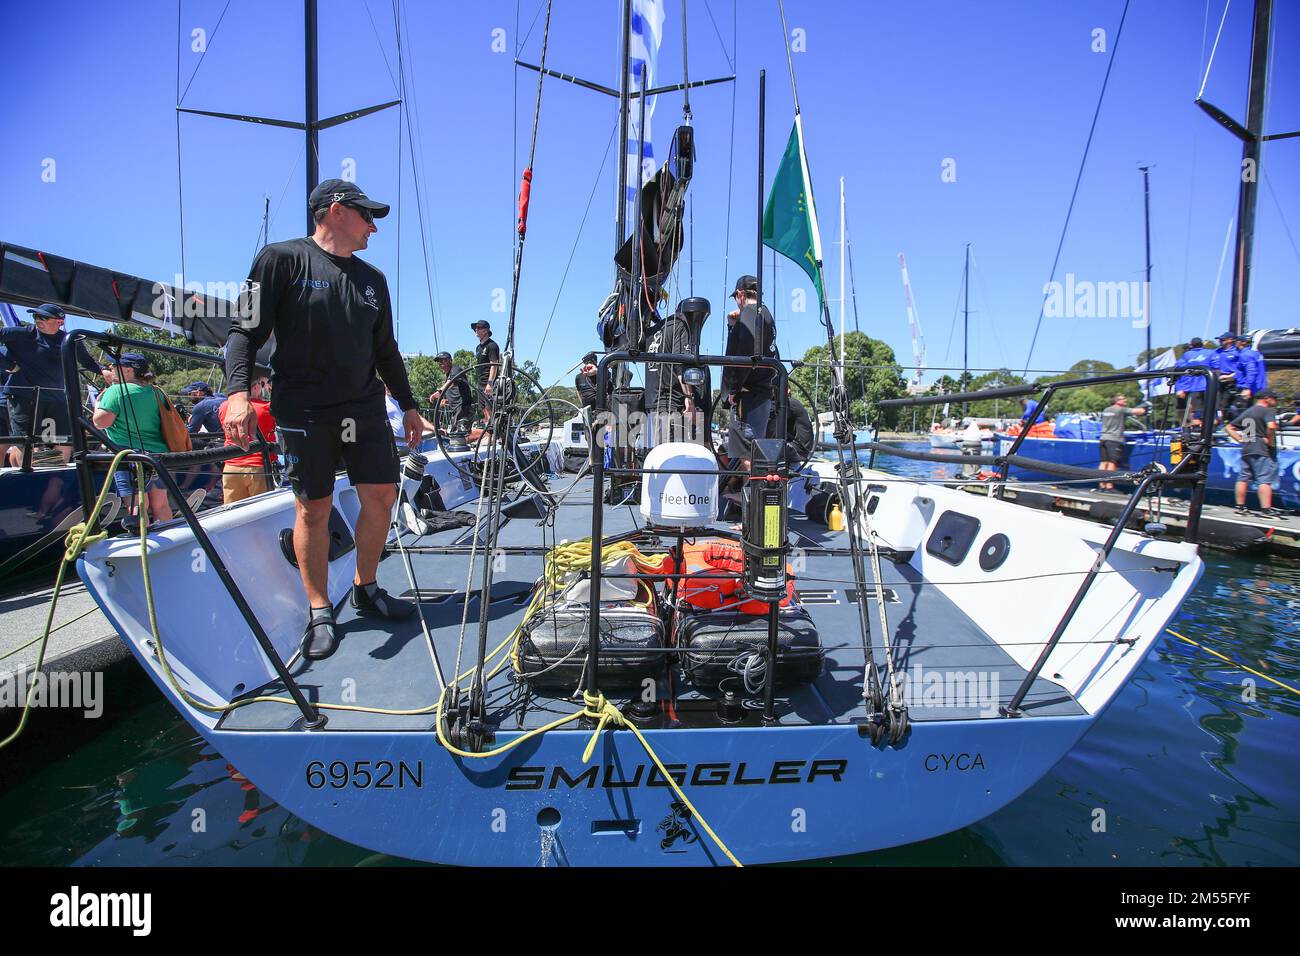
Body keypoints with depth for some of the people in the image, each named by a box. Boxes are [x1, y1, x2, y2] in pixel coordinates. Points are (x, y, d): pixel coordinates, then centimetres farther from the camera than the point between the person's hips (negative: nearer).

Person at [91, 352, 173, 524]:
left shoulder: (115, 391, -7)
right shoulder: (156, 392, 10)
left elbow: (100, 422, -11)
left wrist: (98, 402, 8)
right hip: (158, 453, 6)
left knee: (137, 506, -7)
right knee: (160, 505, 10)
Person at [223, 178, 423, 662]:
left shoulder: (372, 278, 15)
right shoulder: (282, 259, -1)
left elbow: (385, 351, 21)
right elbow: (246, 330, -6)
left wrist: (408, 405, 19)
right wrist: (239, 391, -20)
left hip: (366, 409, 5)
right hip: (304, 412, -5)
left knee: (381, 497, 3)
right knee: (313, 509, 0)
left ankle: (366, 589, 23)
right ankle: (319, 612, 15)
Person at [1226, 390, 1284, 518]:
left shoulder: (1246, 412, 16)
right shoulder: (1268, 410, -6)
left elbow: (1229, 427, 18)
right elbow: (1271, 426, -24)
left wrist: (1241, 439, 11)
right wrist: (1271, 441, -13)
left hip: (1246, 450, 7)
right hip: (1262, 451, -7)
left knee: (1244, 479, 10)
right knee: (1265, 480, -10)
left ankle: (1240, 507, 14)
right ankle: (1266, 509, -14)